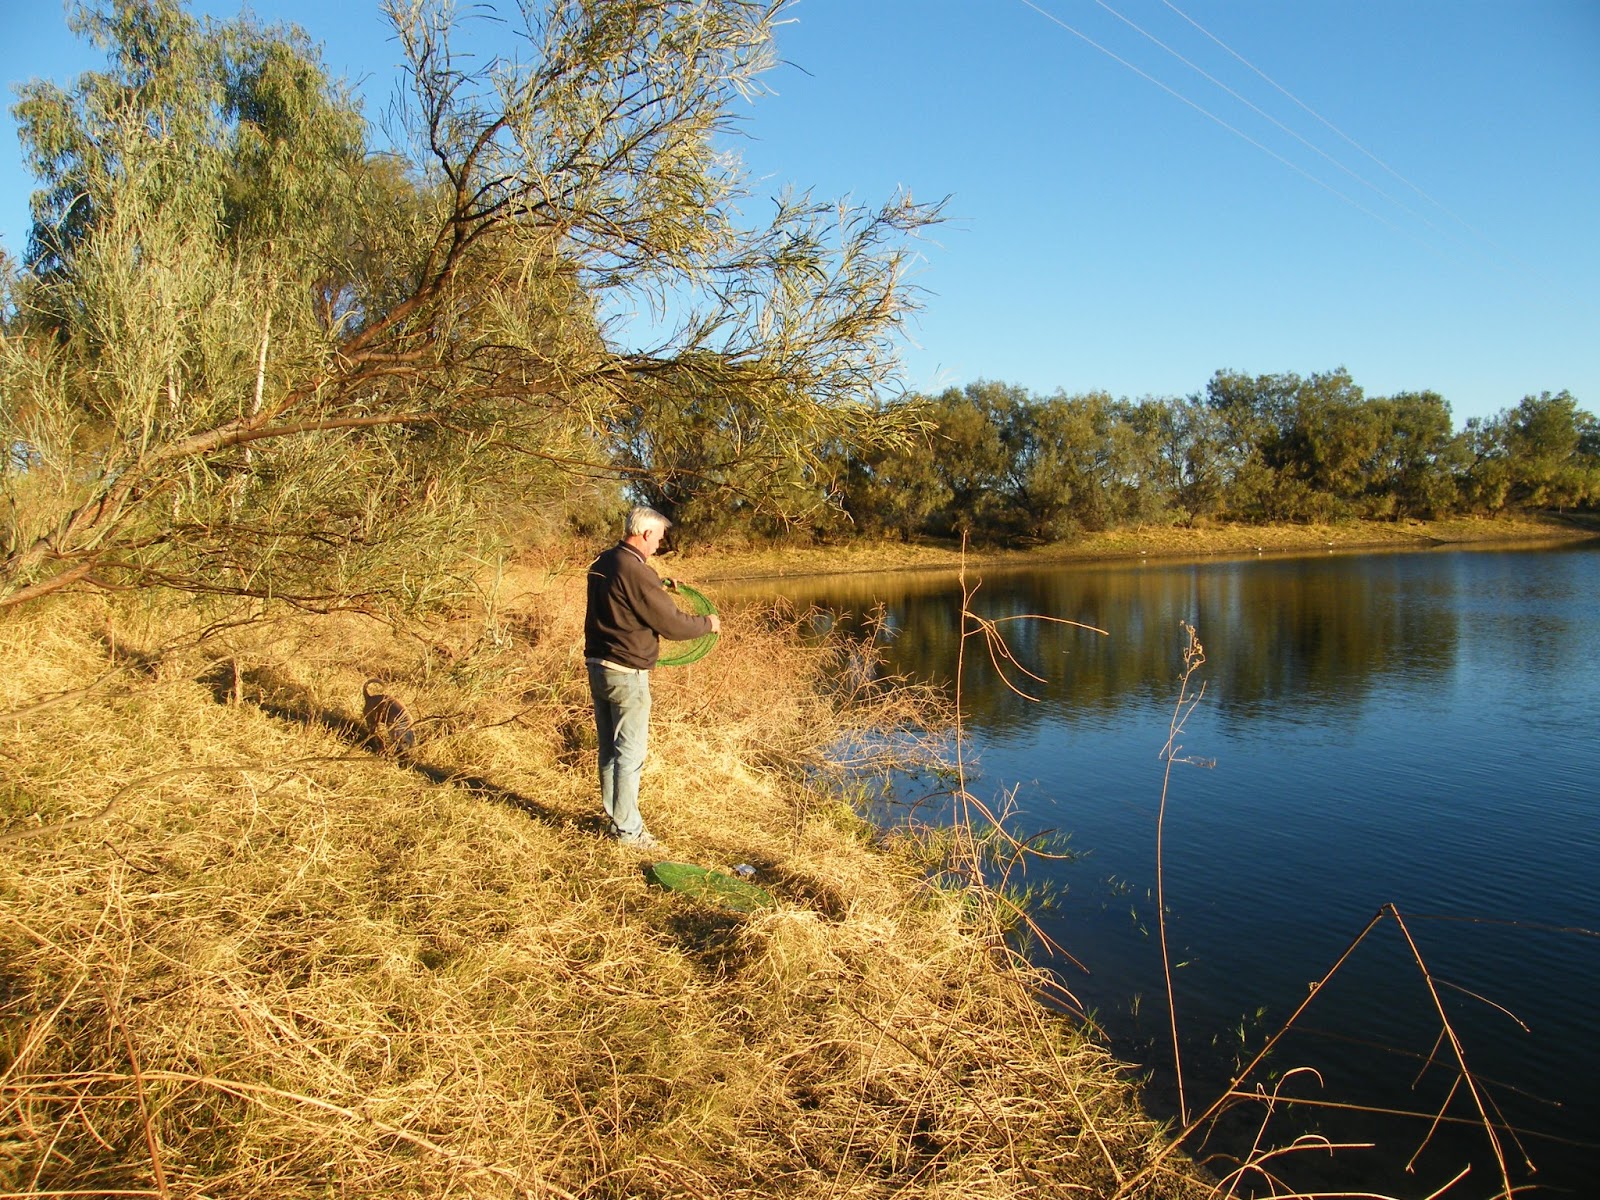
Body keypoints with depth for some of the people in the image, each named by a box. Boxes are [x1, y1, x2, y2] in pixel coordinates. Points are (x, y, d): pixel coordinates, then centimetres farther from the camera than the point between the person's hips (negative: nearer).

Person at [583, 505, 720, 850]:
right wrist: (707, 623, 0)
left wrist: (659, 586, 23)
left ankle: (615, 817, 28)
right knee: (630, 754, 1)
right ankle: (628, 830, 9)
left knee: (609, 750, 17)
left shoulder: (601, 564, 7)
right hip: (626, 673, -9)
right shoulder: (637, 573, -20)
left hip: (597, 666, 9)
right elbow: (672, 624, -17)